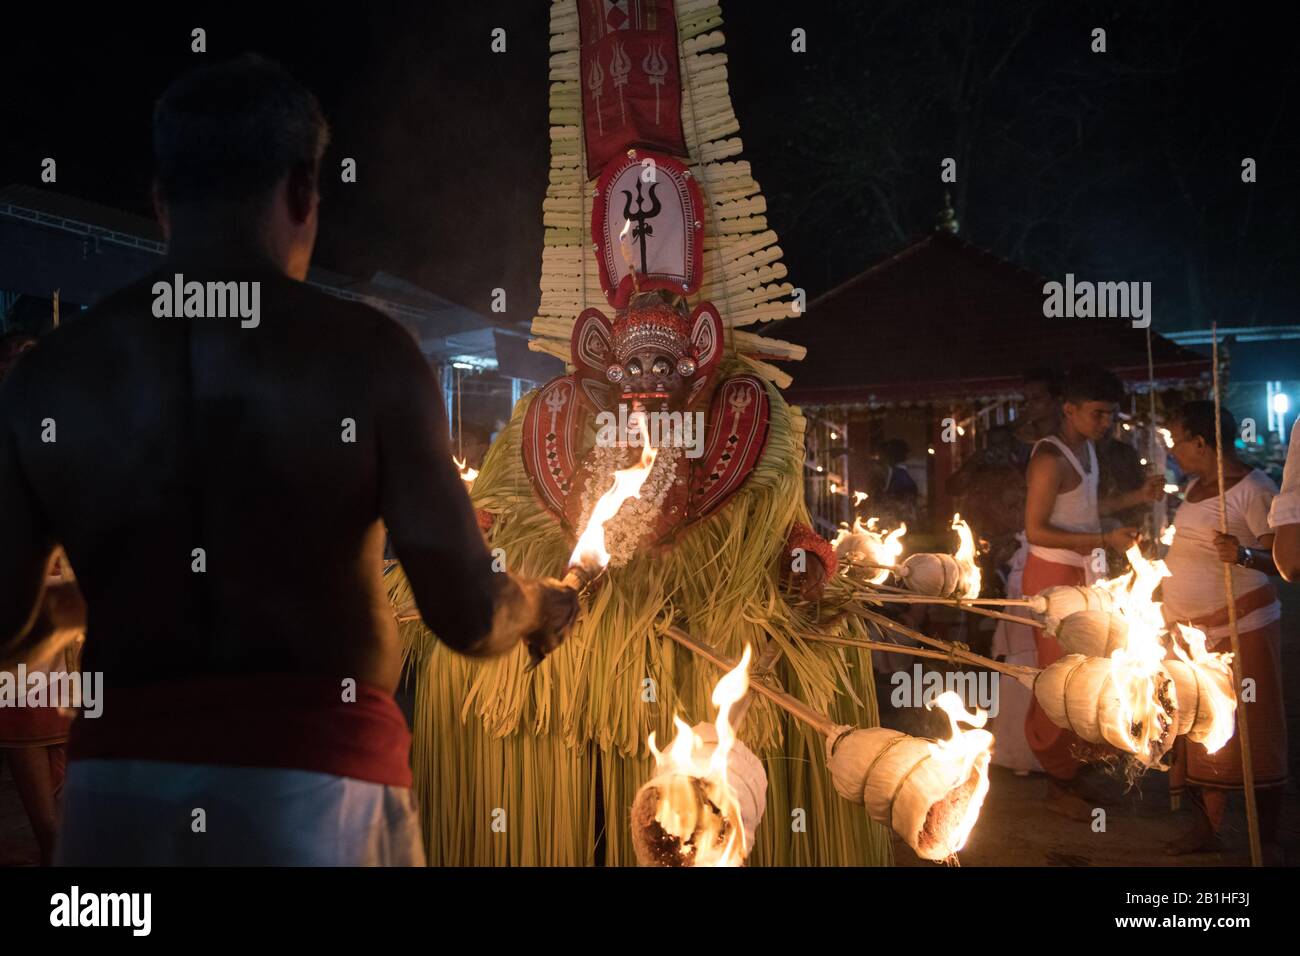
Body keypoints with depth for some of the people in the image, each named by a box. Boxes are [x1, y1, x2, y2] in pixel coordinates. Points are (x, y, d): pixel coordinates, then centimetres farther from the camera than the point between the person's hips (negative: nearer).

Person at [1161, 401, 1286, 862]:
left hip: (1239, 628, -8)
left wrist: (1245, 556, -38)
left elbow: (1281, 561, -21)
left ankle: (1267, 838, 5)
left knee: (1250, 730, -2)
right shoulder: (1196, 485, 12)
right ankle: (1207, 827, 19)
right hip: (1192, 629, 8)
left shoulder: (1252, 489, -13)